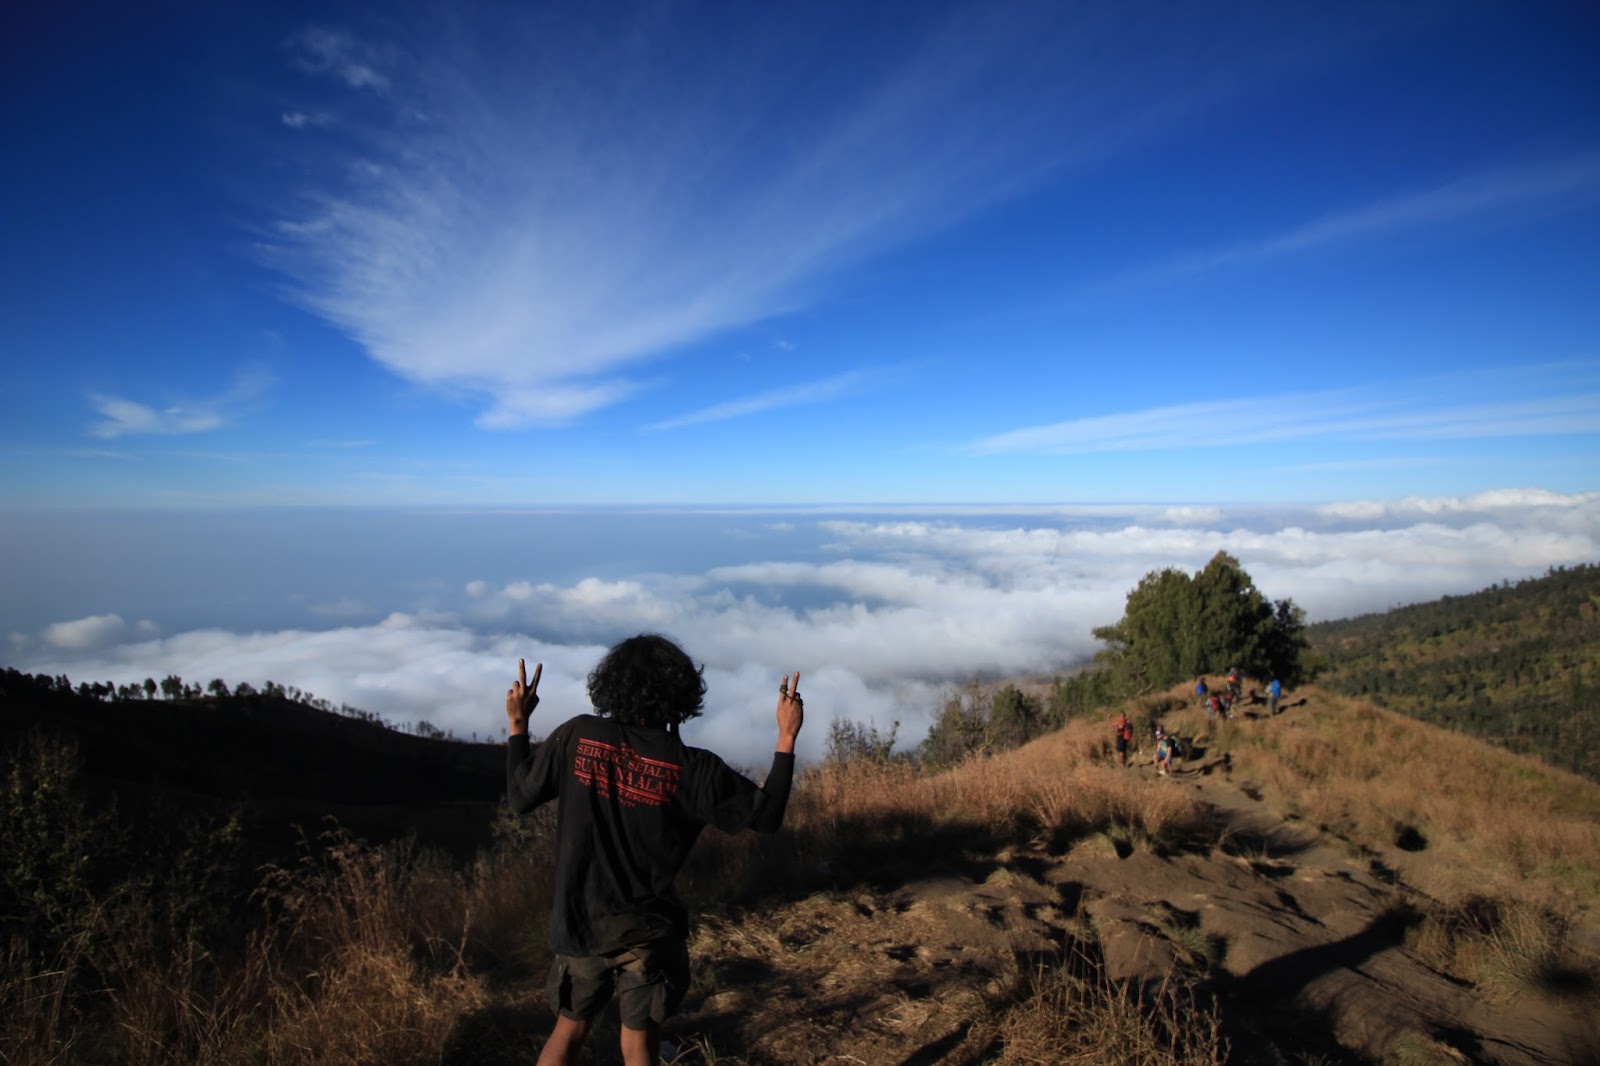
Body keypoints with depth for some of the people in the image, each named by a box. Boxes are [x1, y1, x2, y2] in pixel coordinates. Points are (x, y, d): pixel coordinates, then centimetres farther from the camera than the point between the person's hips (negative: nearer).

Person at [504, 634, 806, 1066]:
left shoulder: (577, 735, -12)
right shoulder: (690, 767, -16)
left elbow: (519, 797, 0)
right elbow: (766, 815, -11)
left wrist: (518, 723, 10)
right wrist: (787, 735, -7)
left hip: (579, 923, 2)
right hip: (648, 931, -2)